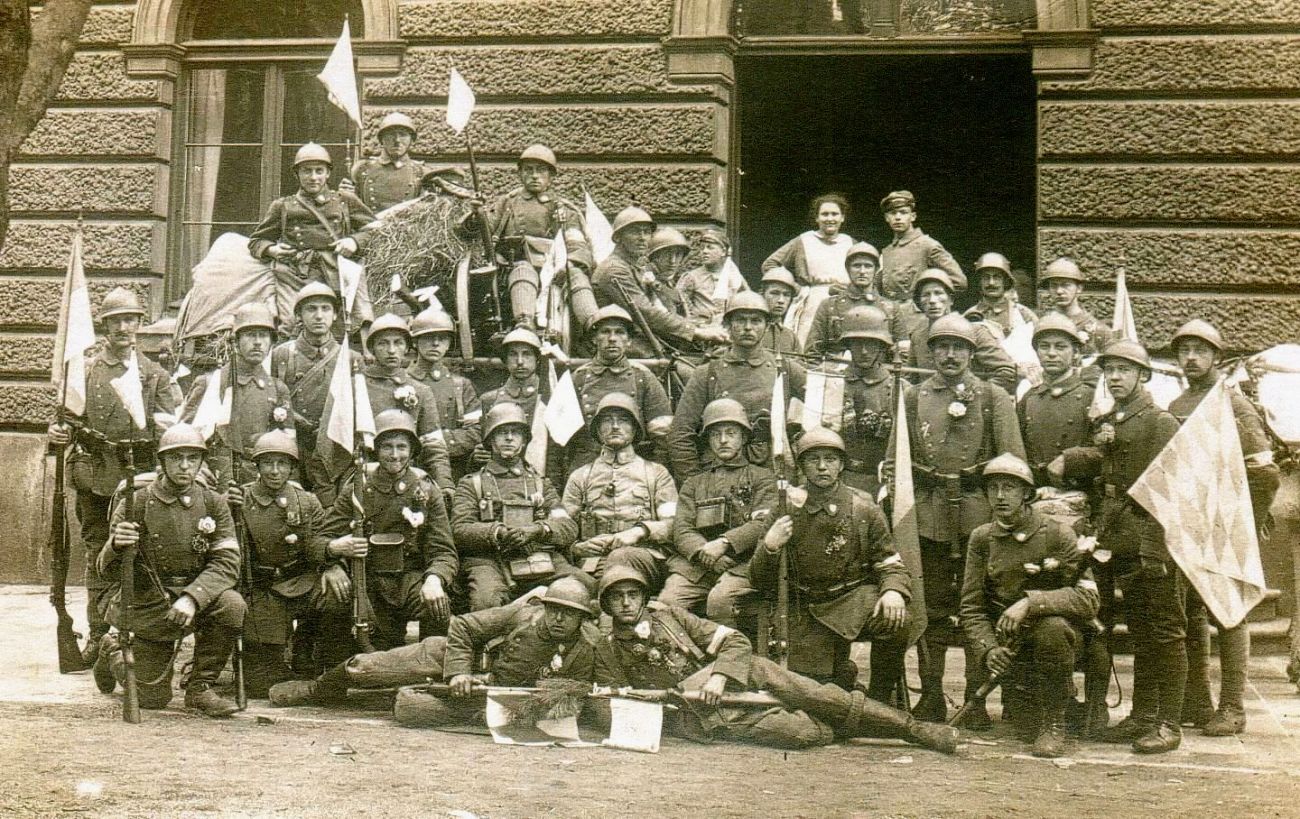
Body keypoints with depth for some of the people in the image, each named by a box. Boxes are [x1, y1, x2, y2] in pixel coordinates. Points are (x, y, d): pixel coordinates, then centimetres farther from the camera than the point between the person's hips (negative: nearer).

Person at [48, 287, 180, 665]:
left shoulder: (155, 374, 11)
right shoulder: (84, 371, 9)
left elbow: (169, 428, 6)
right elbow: (69, 421, 7)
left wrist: (167, 427, -18)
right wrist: (59, 434, -17)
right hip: (96, 477, 0)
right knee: (98, 555, 3)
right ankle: (98, 636, 9)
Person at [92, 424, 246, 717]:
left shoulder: (213, 503, -3)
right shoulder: (136, 502, -9)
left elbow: (226, 563, -12)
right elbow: (107, 572, -11)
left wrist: (192, 598, -29)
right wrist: (116, 546, -35)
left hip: (193, 597, 2)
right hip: (146, 610, -2)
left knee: (231, 605, -29)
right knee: (152, 699, -3)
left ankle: (200, 687, -9)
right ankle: (114, 653, 30)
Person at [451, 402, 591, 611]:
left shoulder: (541, 484, 28)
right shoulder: (471, 484, 21)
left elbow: (569, 529, 14)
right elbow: (460, 530, 5)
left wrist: (539, 529, -9)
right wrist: (498, 532, -14)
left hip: (542, 563, 3)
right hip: (490, 561, -3)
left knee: (590, 587, -25)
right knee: (487, 601, -38)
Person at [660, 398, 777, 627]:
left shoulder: (762, 478, 17)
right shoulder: (693, 484, 27)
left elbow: (764, 524, 1)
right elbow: (681, 529, 12)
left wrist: (724, 543, -15)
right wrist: (703, 551, -10)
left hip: (742, 564, -3)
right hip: (694, 565, 3)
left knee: (720, 599, -35)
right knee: (667, 603, -27)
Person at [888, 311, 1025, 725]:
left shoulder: (994, 397, 6)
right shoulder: (913, 397, 11)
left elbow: (1014, 461, 3)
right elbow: (894, 460, 13)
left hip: (978, 512, -1)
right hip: (927, 515, 2)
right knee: (931, 607, 6)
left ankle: (976, 698, 7)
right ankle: (931, 697, 13)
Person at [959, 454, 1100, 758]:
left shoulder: (1057, 535, -7)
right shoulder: (982, 538, 4)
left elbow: (1088, 599, -17)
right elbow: (971, 607, 1)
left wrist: (1030, 602, -30)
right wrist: (988, 649, -18)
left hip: (1061, 634, -4)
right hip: (1006, 641, 4)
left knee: (1051, 627, -35)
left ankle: (1054, 723, -19)